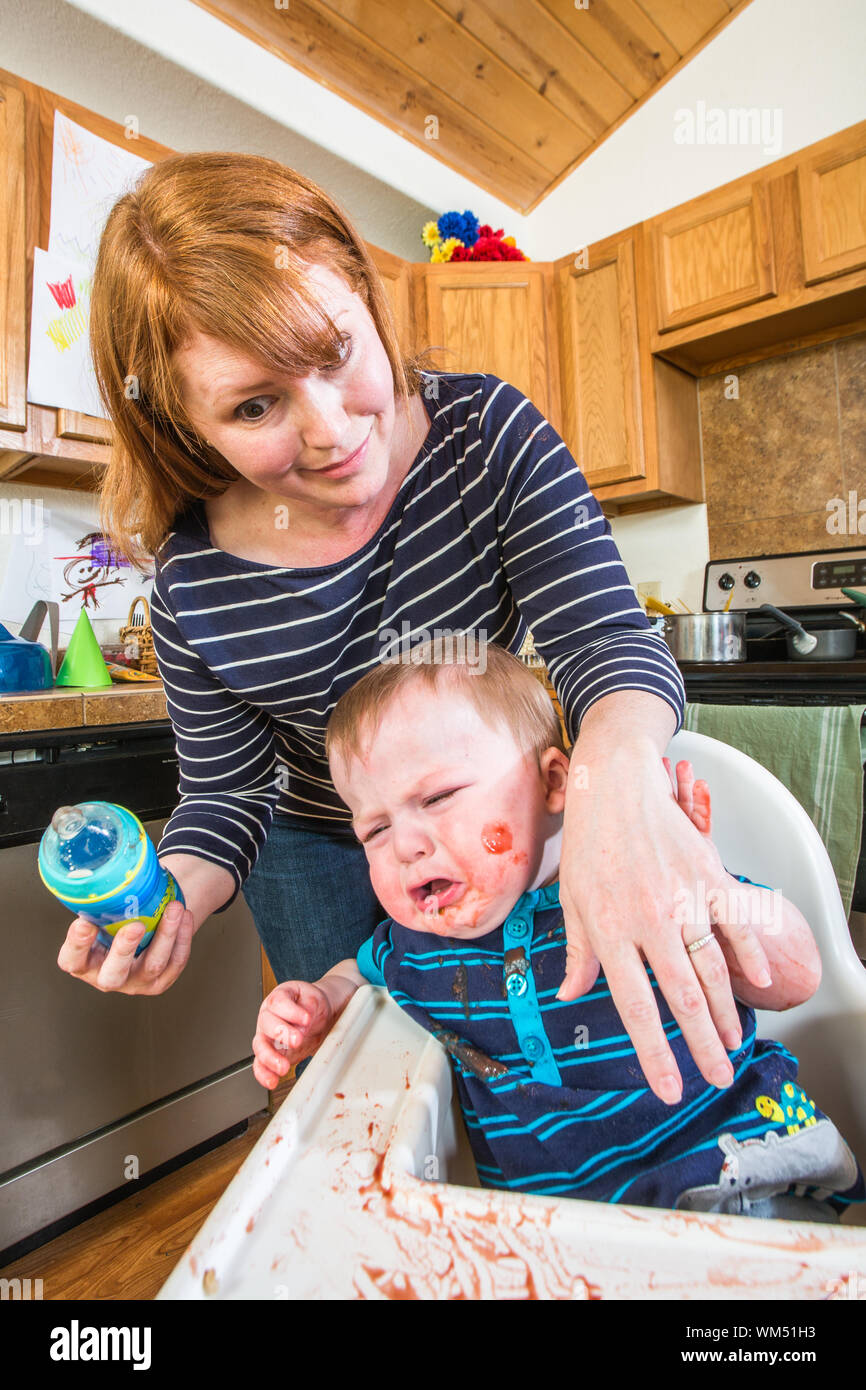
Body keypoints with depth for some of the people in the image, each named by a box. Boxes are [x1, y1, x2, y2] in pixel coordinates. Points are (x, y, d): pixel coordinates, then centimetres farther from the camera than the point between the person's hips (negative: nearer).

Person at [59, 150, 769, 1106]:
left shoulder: (487, 431, -23)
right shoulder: (196, 584, -22)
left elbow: (603, 633, -31)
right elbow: (223, 794, -11)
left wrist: (618, 764, -54)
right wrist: (169, 899, -32)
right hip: (321, 857, 0)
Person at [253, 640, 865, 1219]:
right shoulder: (410, 943, -5)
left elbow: (797, 980, -14)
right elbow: (361, 973, 19)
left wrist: (711, 898, -34)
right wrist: (320, 1005, -3)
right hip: (549, 1202, 5)